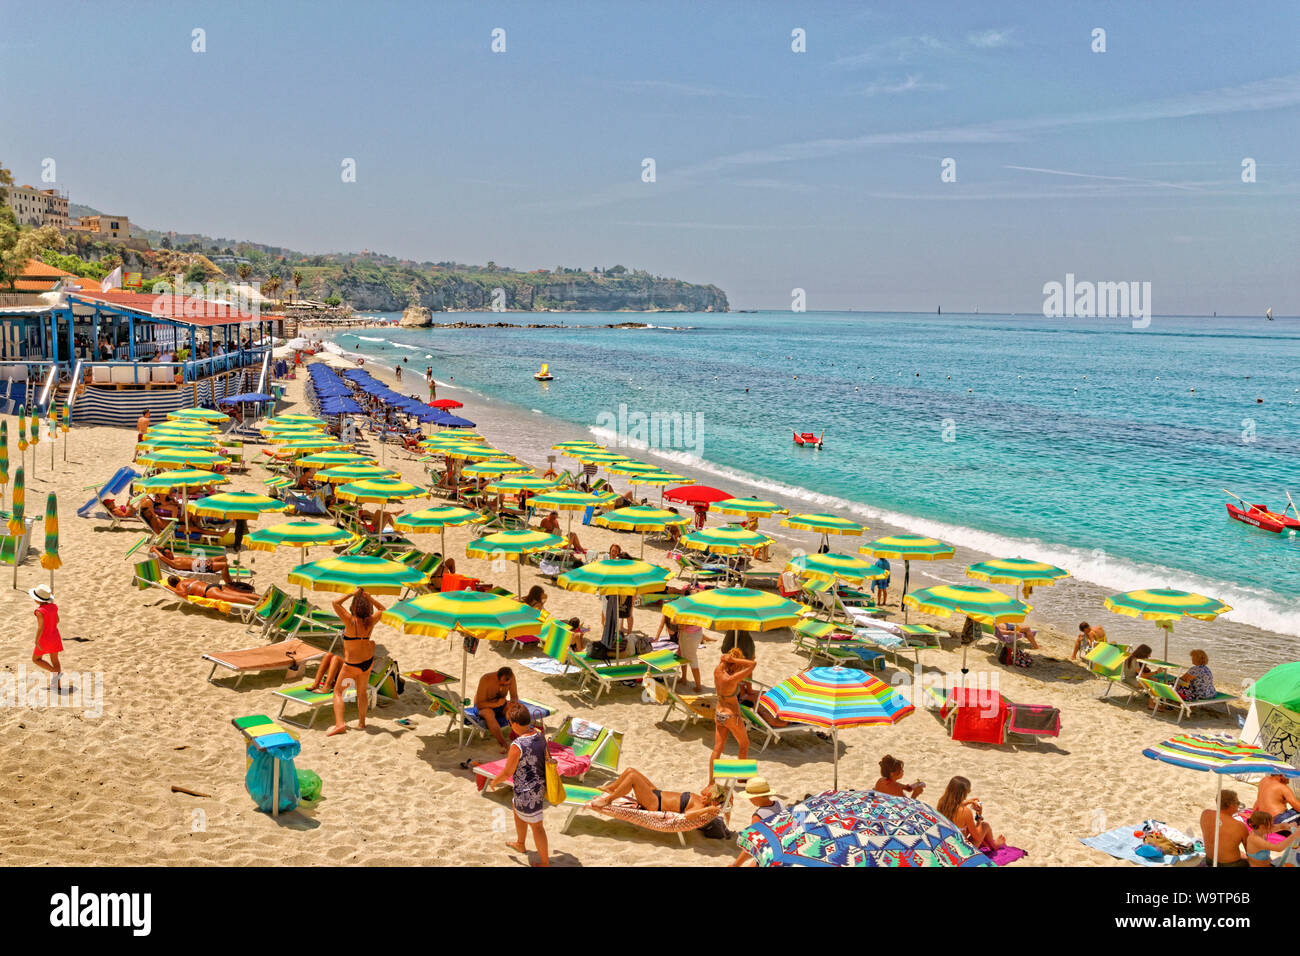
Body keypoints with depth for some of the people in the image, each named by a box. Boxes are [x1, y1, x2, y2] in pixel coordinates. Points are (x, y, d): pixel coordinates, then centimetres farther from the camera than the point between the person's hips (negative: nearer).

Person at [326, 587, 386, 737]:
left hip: (352, 665, -5)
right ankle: (361, 722, 33)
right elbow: (381, 608, 11)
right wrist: (368, 596, -1)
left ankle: (339, 724, -6)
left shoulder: (351, 621, -22)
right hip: (368, 661, 5)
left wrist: (352, 594, -13)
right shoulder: (371, 621, -8)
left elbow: (336, 603, -18)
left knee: (338, 691, 7)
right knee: (362, 692, 21)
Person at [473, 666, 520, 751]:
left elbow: (515, 696, -7)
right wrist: (496, 704, -41)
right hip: (484, 706, -4)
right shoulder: (486, 680, -29)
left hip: (500, 704, 4)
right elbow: (479, 704, -27)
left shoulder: (511, 677, -17)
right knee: (488, 713, -39)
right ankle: (503, 744, -38)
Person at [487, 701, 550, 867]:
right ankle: (520, 844, 54)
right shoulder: (539, 735, -7)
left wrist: (494, 781, 2)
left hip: (527, 791, -9)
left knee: (535, 825, 7)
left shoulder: (517, 746, -28)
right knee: (516, 808, 32)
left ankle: (544, 862, 22)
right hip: (540, 785, 9)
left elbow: (507, 772, -16)